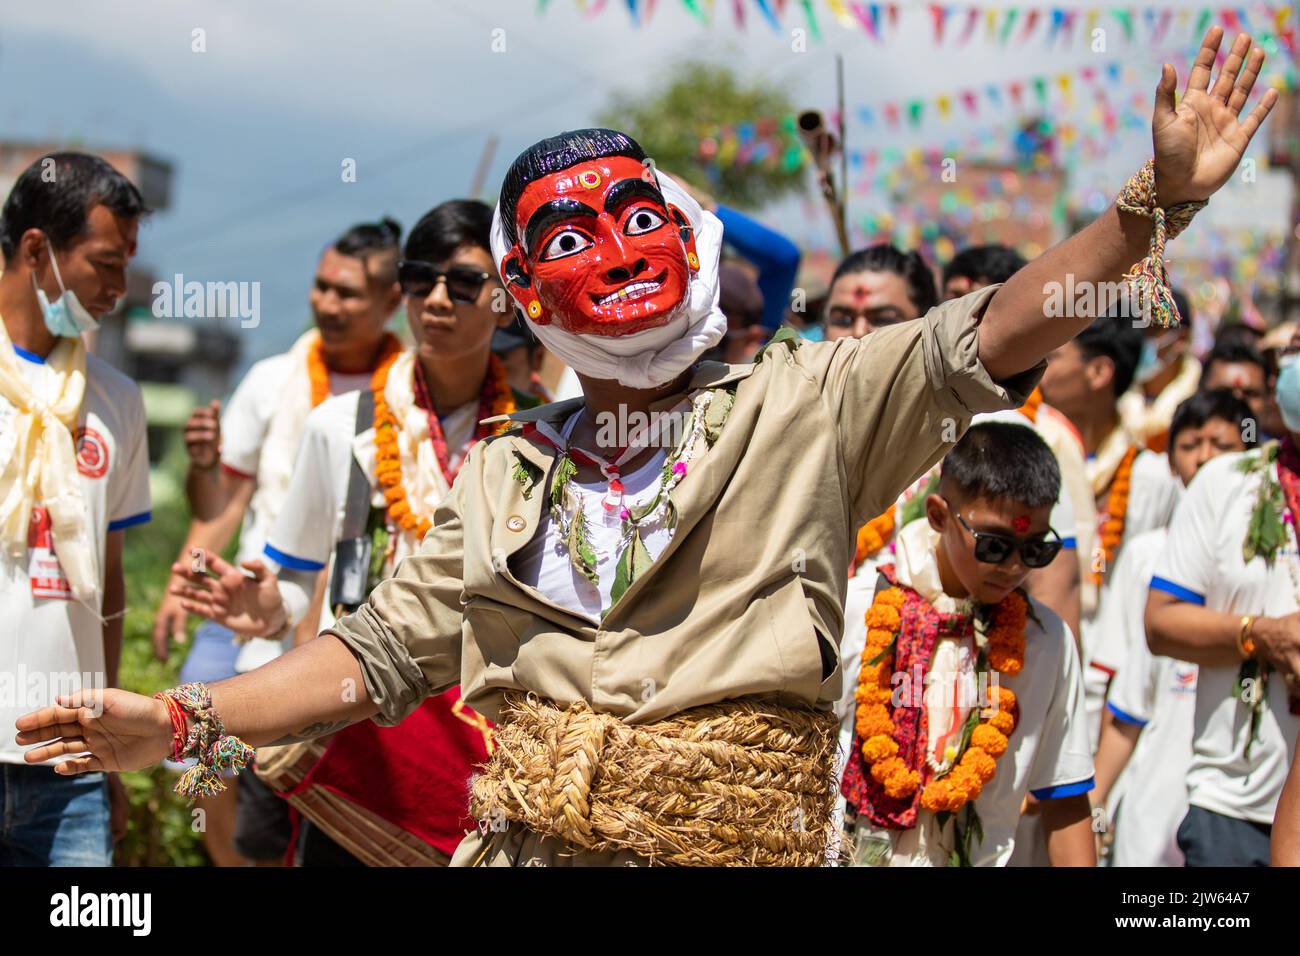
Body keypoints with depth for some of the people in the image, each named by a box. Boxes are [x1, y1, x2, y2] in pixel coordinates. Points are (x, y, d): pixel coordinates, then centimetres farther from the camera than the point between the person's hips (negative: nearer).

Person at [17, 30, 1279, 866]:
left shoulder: (806, 406, 6)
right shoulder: (504, 474, 17)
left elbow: (995, 335, -3)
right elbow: (385, 651, 18)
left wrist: (1154, 203, -16)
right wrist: (184, 723, 9)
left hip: (735, 838, -3)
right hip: (523, 841, 4)